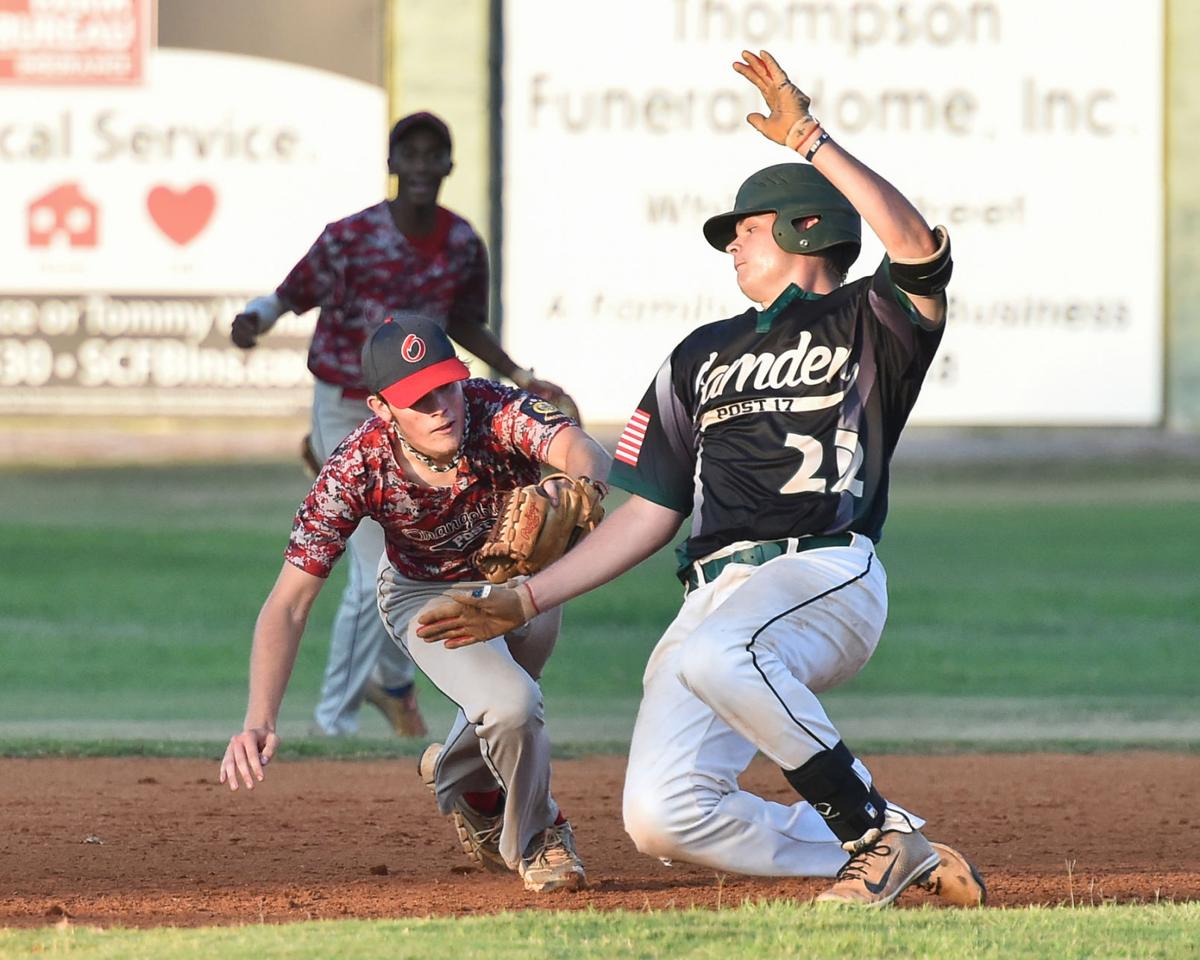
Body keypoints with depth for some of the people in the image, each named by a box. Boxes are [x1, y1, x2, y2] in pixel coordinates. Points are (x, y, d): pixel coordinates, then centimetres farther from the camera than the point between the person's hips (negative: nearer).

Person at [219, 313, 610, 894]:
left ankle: (459, 777, 44)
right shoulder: (355, 472, -34)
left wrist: (574, 484, -79)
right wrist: (259, 724, -44)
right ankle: (532, 841, 6)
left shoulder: (498, 412, -34)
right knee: (511, 705, -23)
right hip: (427, 595, -2)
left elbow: (583, 451, -54)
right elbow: (288, 604, -33)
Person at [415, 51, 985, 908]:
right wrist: (520, 603, 18)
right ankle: (895, 863, -1)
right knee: (661, 817, -17)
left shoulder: (868, 324, 9)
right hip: (715, 594, 6)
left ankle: (881, 834, -23)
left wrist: (808, 138, -14)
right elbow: (649, 515, 25)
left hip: (827, 574, -6)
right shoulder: (704, 356, 26)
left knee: (712, 656, -40)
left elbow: (918, 248, -16)